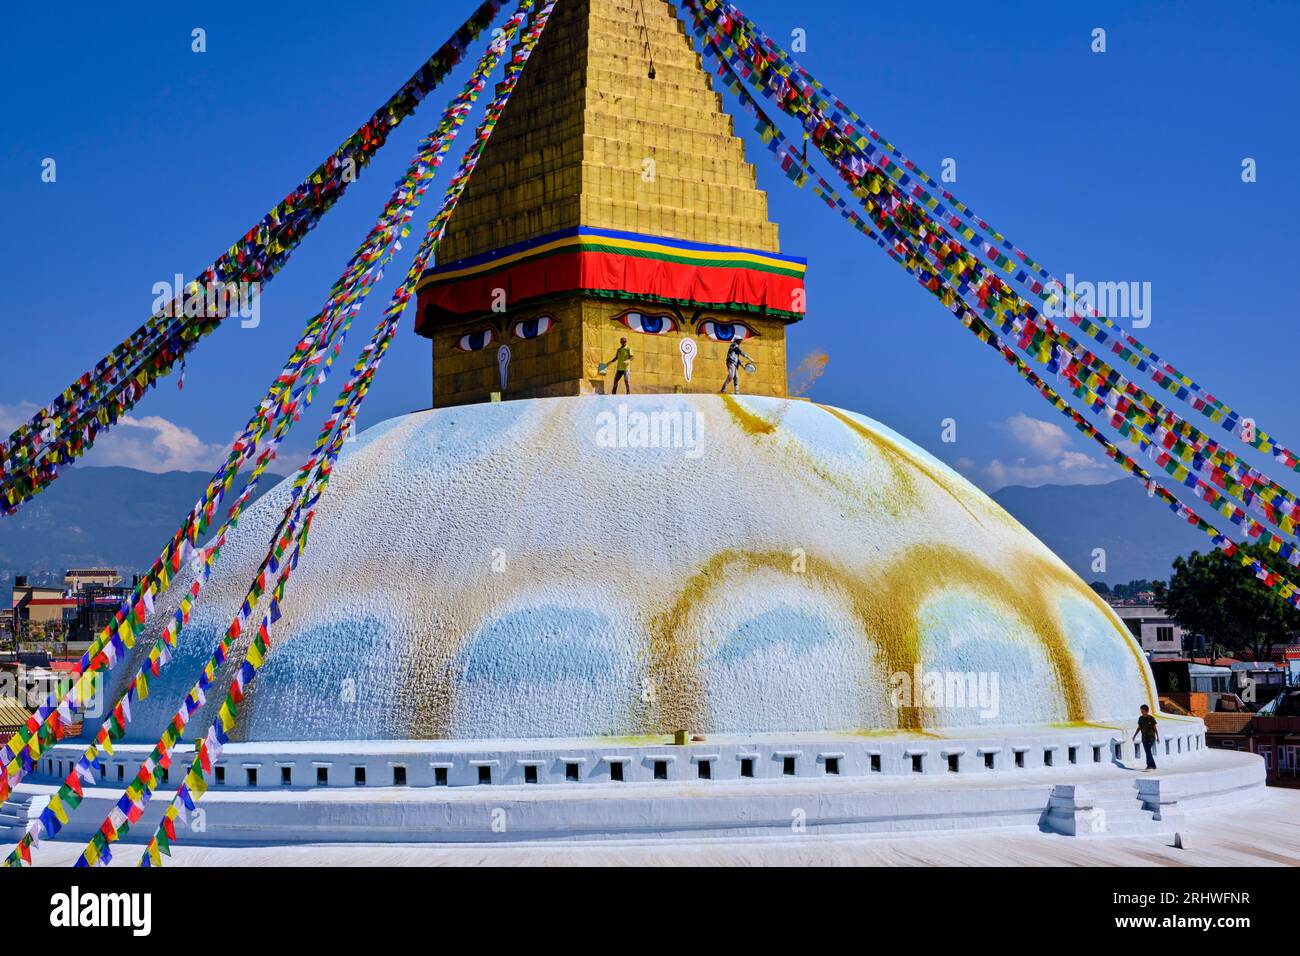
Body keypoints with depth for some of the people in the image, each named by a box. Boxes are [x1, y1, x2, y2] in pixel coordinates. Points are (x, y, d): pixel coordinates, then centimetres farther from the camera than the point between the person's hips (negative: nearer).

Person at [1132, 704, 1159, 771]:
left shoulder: (1151, 718, -5)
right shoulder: (1140, 718, 6)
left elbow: (1155, 728, 0)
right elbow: (1139, 728, 14)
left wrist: (1157, 737, -1)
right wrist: (1135, 735, 8)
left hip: (1151, 737, -5)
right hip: (1144, 738, 5)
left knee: (1148, 751, -19)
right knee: (1148, 752, 7)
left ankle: (1149, 765, -21)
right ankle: (1153, 766, 17)